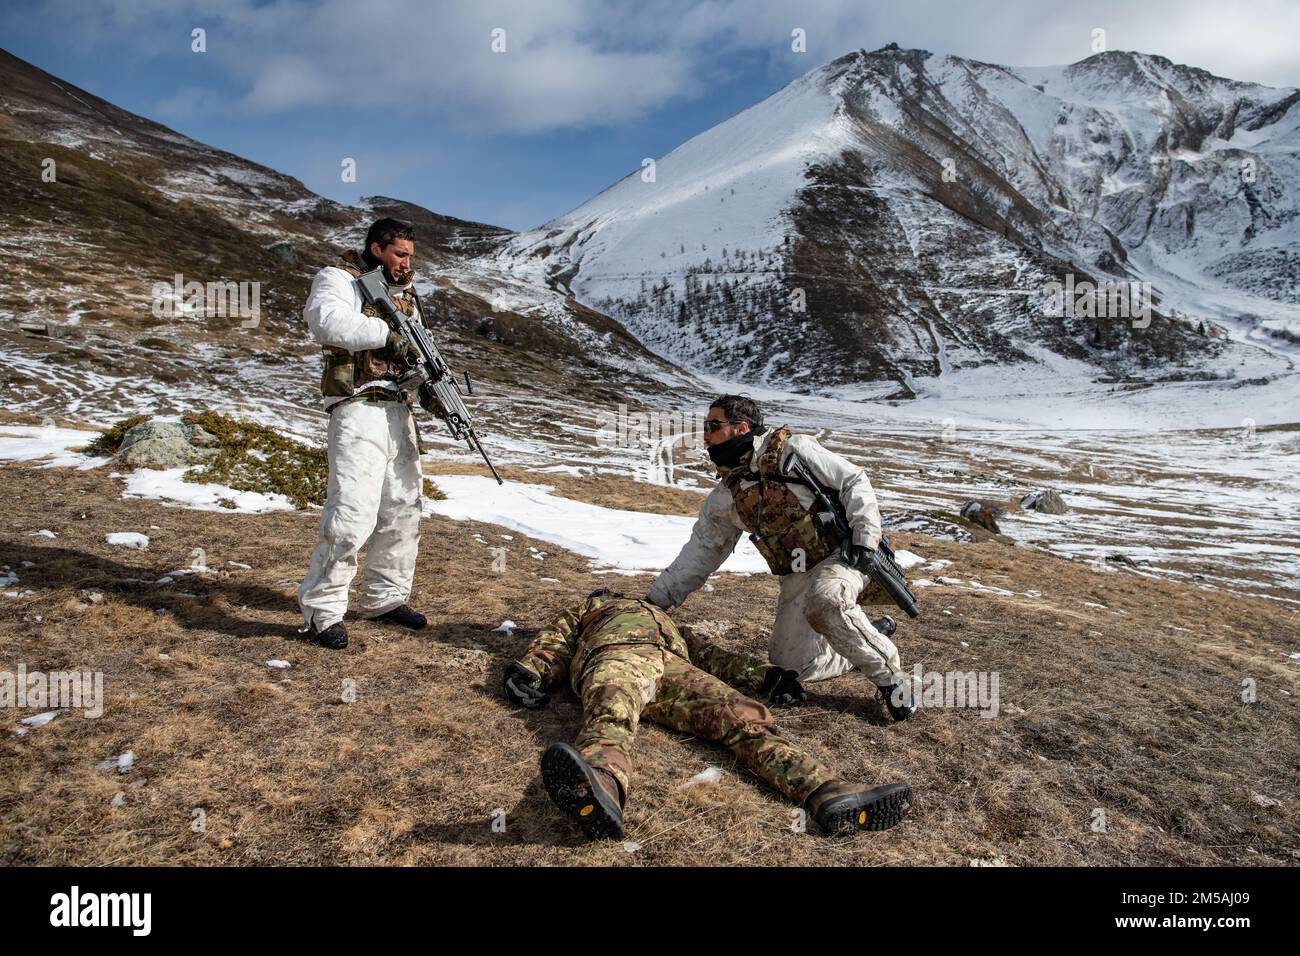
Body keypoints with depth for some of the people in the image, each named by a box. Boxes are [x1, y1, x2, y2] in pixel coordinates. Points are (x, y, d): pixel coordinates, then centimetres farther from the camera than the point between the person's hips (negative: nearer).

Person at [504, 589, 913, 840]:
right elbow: (553, 642, 24)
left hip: (676, 667, 4)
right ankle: (600, 782, -72)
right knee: (611, 711, -39)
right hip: (617, 655, -3)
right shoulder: (583, 614, 43)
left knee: (745, 718, -23)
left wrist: (763, 674, 15)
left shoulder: (665, 621, 48)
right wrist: (529, 670, -1)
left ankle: (828, 792, -44)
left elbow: (709, 654, 33)